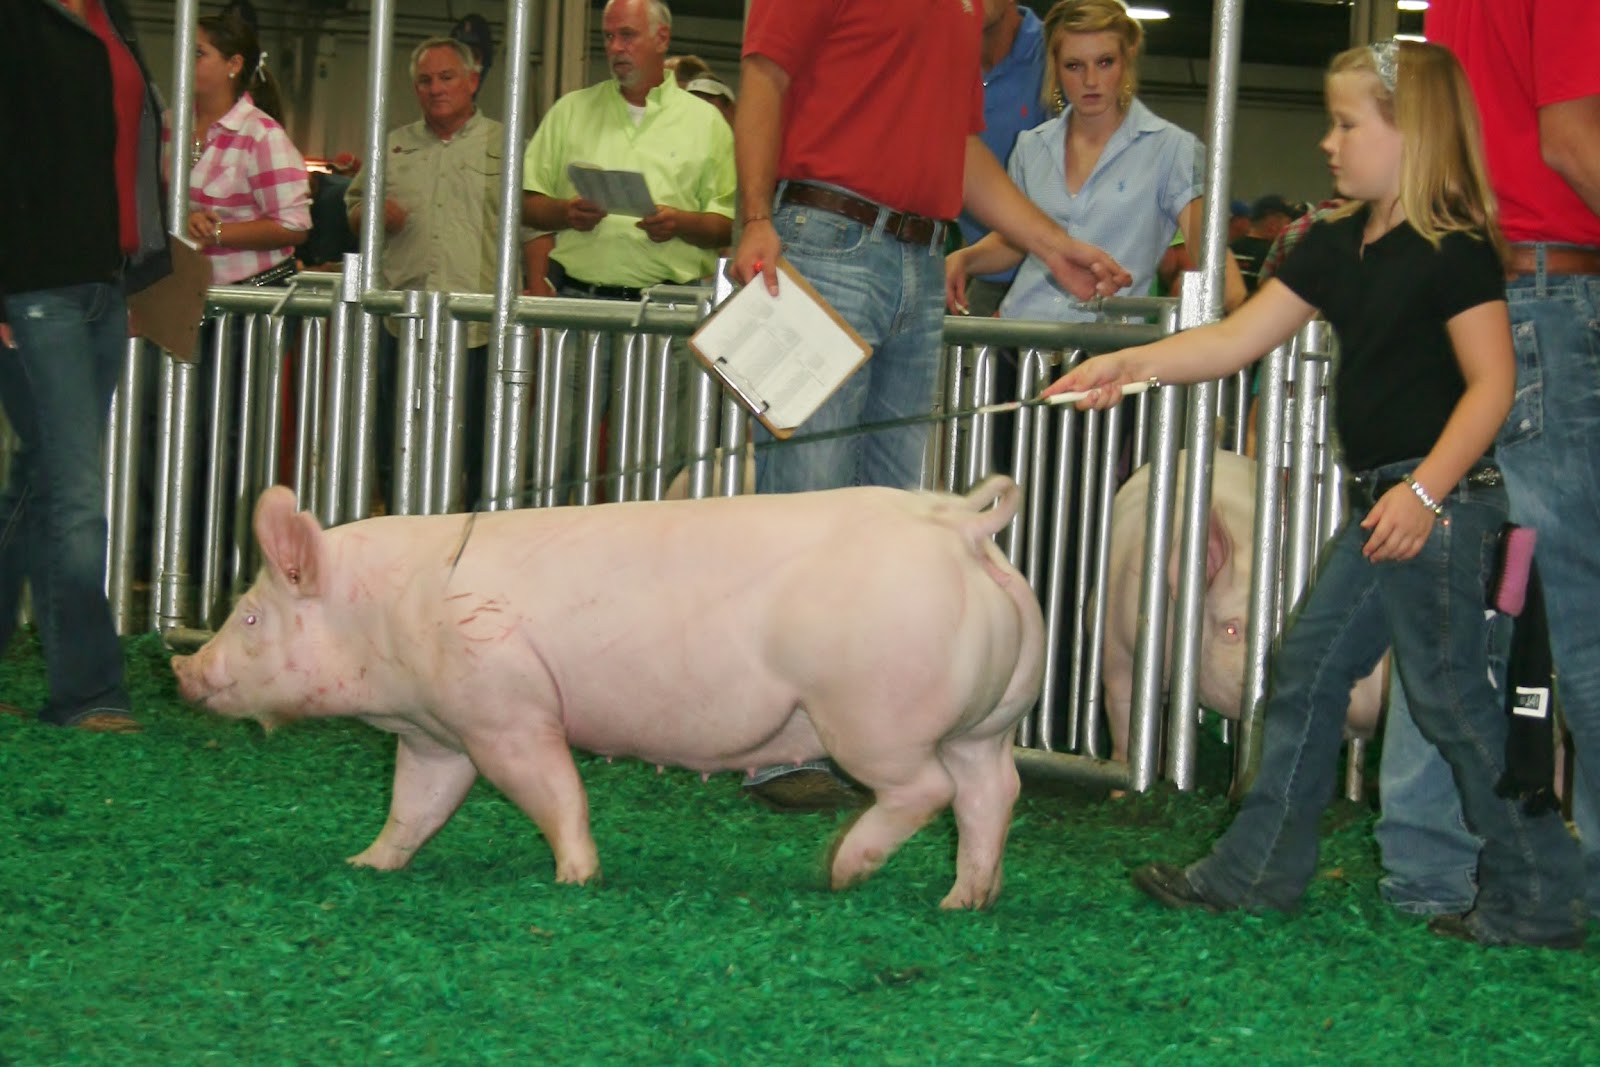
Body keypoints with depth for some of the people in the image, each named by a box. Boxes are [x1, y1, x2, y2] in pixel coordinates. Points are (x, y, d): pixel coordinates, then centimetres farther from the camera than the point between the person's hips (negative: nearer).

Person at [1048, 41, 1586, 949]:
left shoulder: (1454, 250, -14)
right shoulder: (1340, 247, 12)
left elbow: (1492, 383, -18)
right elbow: (1237, 339, 12)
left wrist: (1427, 489, -26)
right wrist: (1128, 364, 2)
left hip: (1443, 502, -10)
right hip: (1383, 500, 10)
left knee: (1454, 693, -6)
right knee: (1308, 671, 12)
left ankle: (1540, 900, 2)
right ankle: (1258, 871, 20)